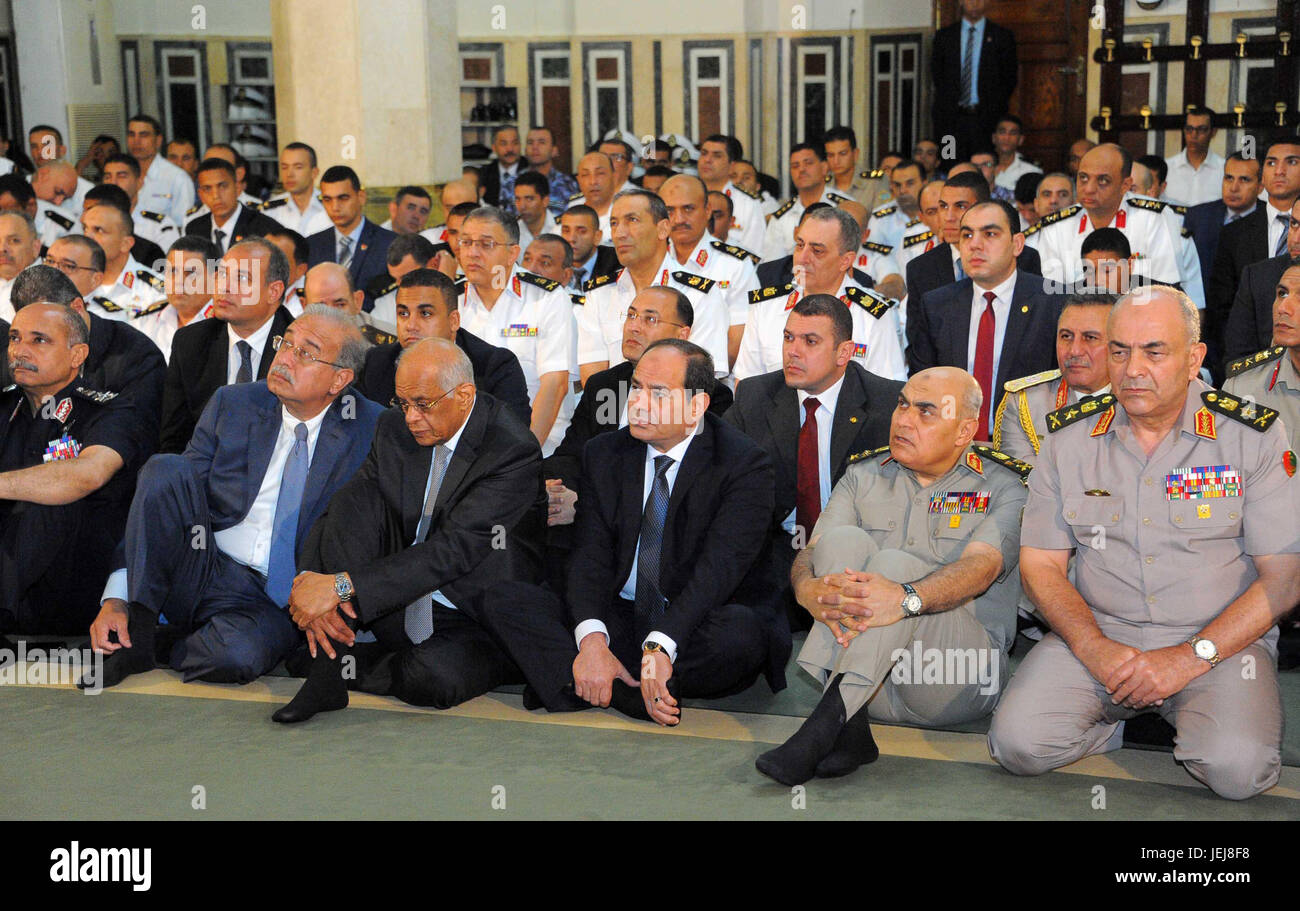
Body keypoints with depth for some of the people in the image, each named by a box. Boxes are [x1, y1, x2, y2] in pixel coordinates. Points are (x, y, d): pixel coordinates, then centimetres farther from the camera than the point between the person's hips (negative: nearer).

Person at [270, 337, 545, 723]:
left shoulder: (514, 451, -19)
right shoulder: (395, 427, 1)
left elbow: (454, 549, -28)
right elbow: (338, 512, 0)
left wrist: (341, 585, -33)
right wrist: (311, 582, -22)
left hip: (473, 625, -5)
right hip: (399, 607, 5)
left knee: (434, 676, -37)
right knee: (354, 501, -17)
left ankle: (342, 660, -5)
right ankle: (324, 673, -21)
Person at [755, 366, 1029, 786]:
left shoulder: (1004, 488, 2)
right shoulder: (864, 475, 14)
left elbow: (980, 565, -18)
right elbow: (809, 553, 0)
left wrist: (906, 598, -39)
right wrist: (811, 589, -26)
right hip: (851, 654, 4)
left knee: (895, 563, -28)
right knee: (844, 539, -21)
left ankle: (826, 725, -40)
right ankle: (850, 730, -33)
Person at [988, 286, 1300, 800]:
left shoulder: (1252, 436, -3)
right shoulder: (1070, 439, 4)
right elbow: (1041, 565, 5)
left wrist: (1191, 657, -14)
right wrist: (1094, 649, -13)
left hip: (1219, 641, -2)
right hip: (1098, 636, 2)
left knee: (1237, 769, -29)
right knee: (1019, 744, -22)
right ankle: (1125, 717, 8)